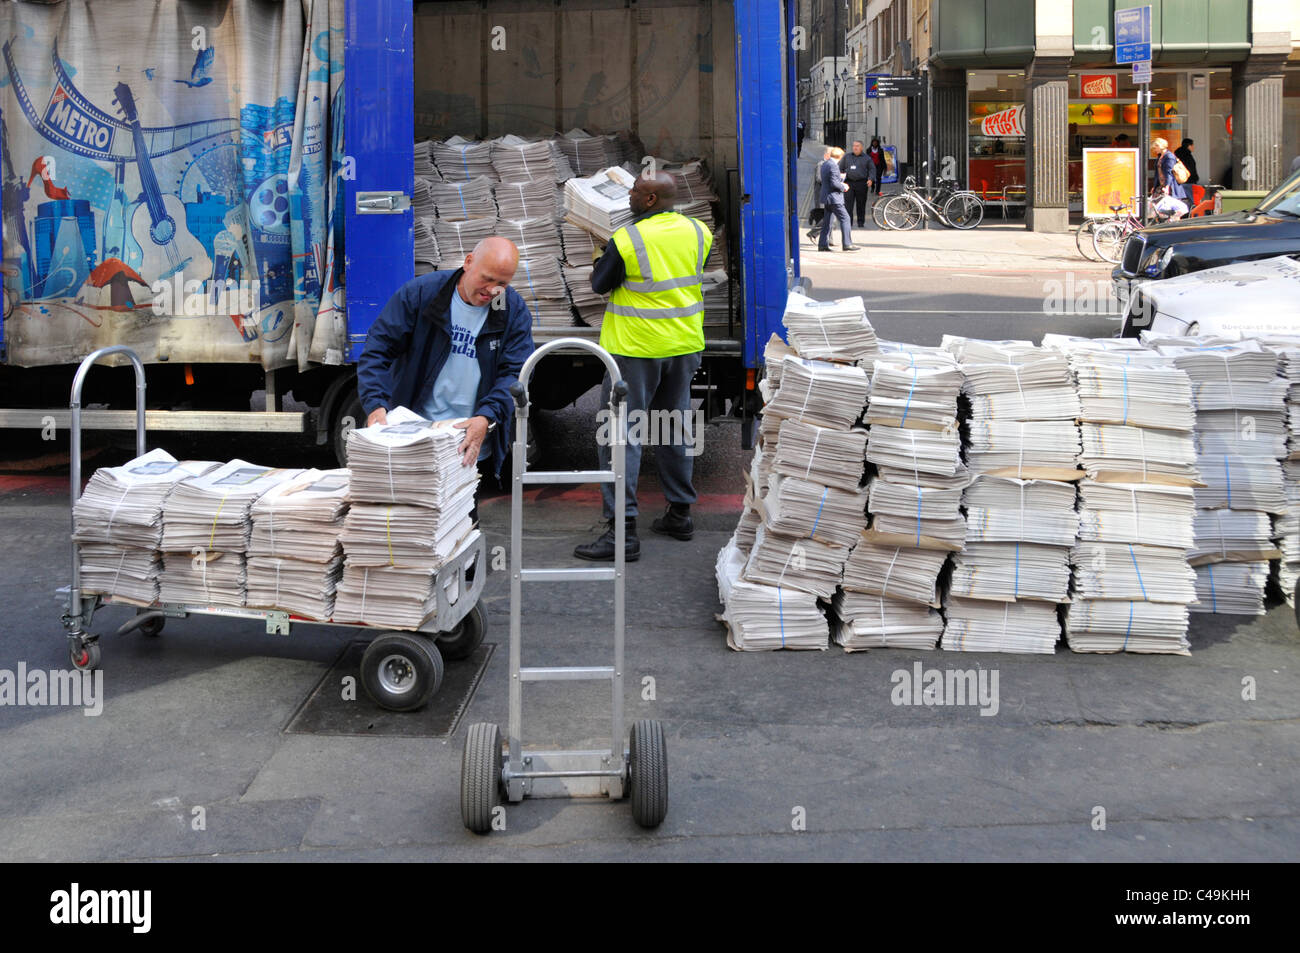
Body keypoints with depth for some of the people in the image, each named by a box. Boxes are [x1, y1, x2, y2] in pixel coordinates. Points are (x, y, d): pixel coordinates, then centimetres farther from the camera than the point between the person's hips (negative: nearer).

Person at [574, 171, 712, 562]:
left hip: (637, 348, -6)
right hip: (684, 344, 6)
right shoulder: (697, 231, 0)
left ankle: (622, 529, -8)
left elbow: (599, 285, -3)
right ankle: (680, 513, 26)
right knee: (676, 427, 18)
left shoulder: (626, 240, -17)